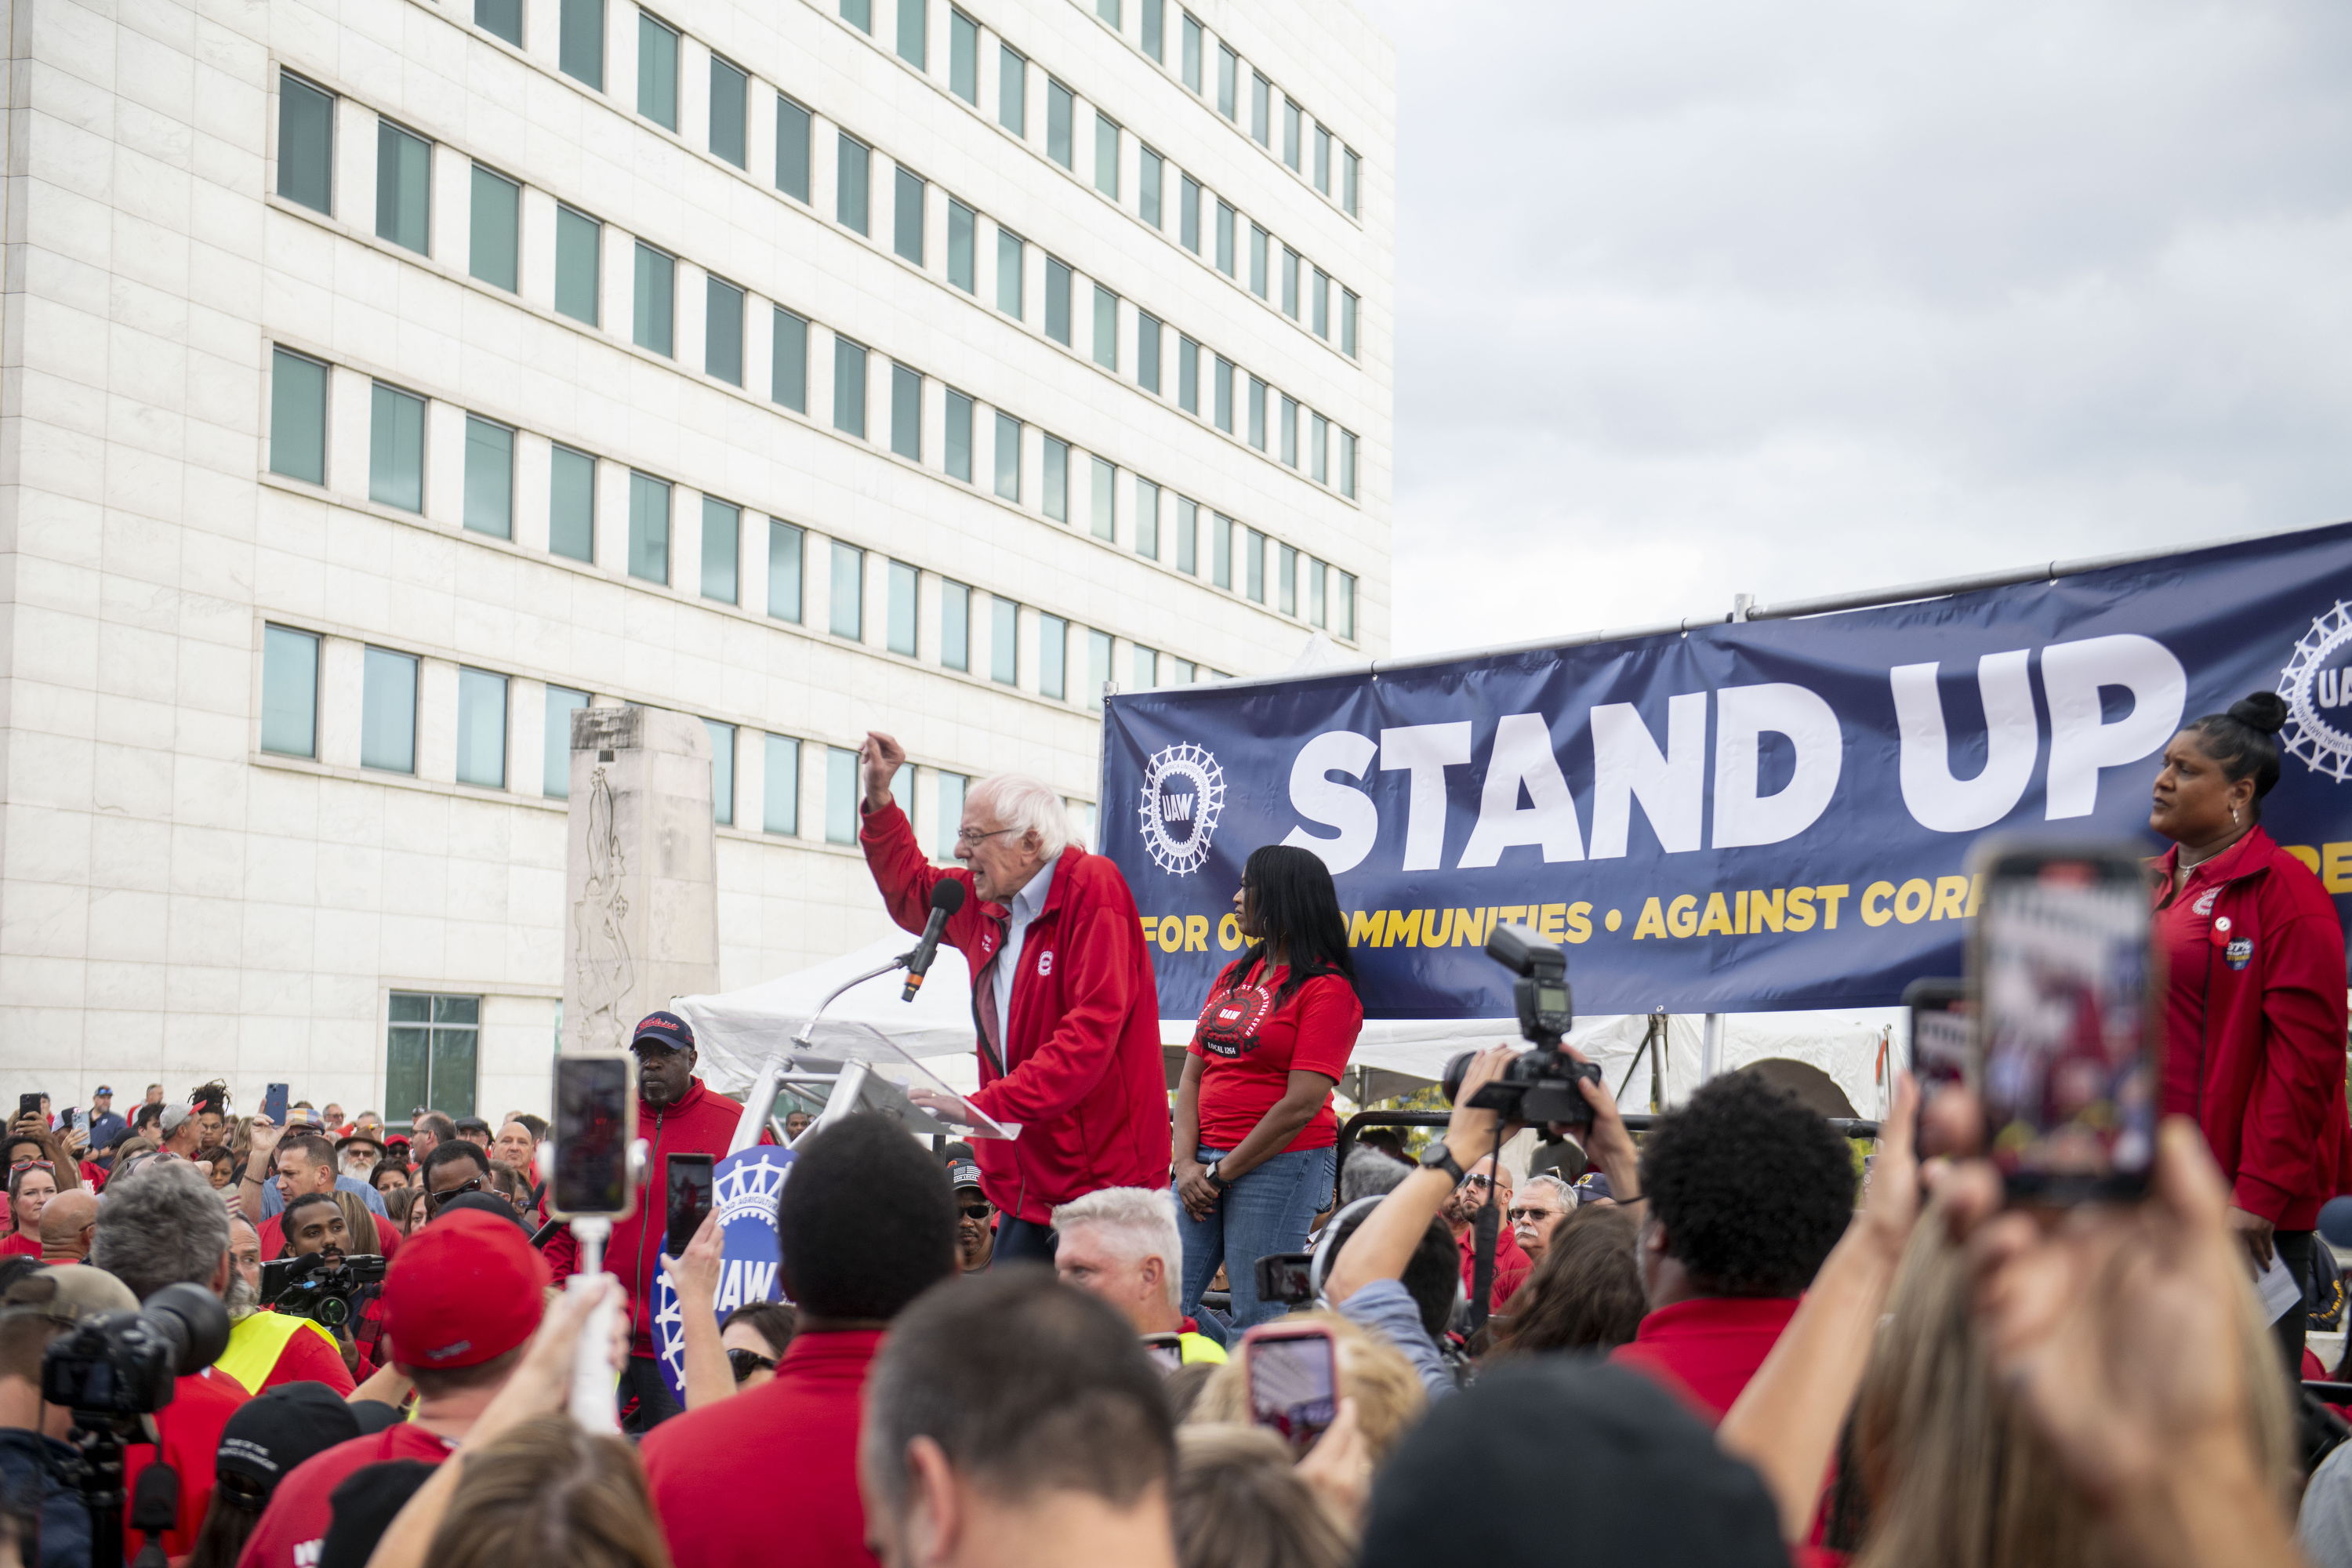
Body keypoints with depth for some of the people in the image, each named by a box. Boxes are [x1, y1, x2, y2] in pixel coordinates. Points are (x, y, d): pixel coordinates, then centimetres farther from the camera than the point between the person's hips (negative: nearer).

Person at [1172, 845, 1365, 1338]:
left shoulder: (1327, 988, -7)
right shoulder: (1234, 976, 16)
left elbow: (1302, 1104, -14)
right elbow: (1192, 1078, 12)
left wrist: (1223, 1172, -11)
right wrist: (1186, 1164, -2)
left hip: (1280, 1165, -7)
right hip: (1205, 1164, 7)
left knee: (1257, 1323, -5)